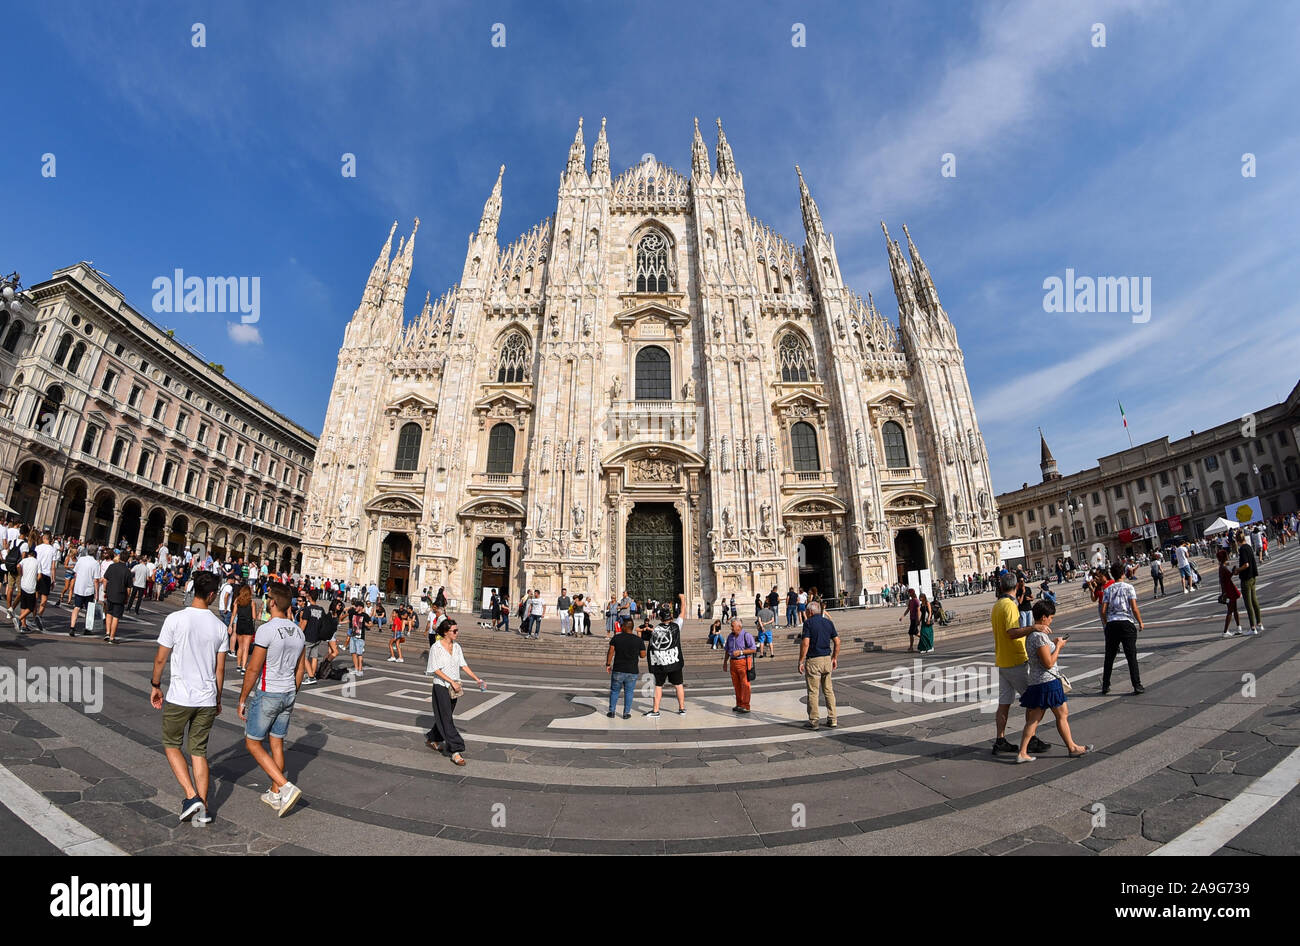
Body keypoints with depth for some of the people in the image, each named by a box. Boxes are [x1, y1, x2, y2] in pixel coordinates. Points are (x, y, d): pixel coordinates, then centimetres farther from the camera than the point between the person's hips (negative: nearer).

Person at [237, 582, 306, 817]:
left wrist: (242, 699, -4)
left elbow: (253, 669, -16)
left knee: (252, 743, 7)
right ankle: (275, 794, 27)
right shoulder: (298, 632, 3)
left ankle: (286, 787, -4)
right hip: (288, 694, 7)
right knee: (277, 743, 17)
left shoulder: (266, 630, -19)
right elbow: (300, 670, 10)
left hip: (266, 694, -6)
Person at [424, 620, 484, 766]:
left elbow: (463, 665, 9)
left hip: (454, 687, 6)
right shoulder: (436, 648, -14)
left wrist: (477, 679, 5)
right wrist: (452, 682, -19)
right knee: (447, 719, -4)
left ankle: (432, 739, 40)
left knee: (444, 717, 17)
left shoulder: (456, 646, 4)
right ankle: (455, 751, -3)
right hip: (441, 687, -6)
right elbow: (436, 670, -16)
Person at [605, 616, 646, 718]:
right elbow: (643, 655, 0)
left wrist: (608, 664, 5)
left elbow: (611, 652, -5)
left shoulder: (616, 638, -4)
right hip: (632, 671, 0)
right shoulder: (639, 640, -3)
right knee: (628, 692, 11)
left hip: (618, 670, 0)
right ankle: (626, 713, 14)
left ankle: (611, 711, 18)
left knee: (614, 691, 15)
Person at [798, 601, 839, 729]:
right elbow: (837, 641, 8)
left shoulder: (808, 623, -10)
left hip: (813, 660, -5)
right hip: (827, 659, 5)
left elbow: (805, 643, -16)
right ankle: (832, 719, 16)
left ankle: (814, 721, 7)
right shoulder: (829, 622, 7)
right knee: (828, 690, 14)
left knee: (813, 692, 3)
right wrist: (835, 658, 17)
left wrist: (801, 662, -11)